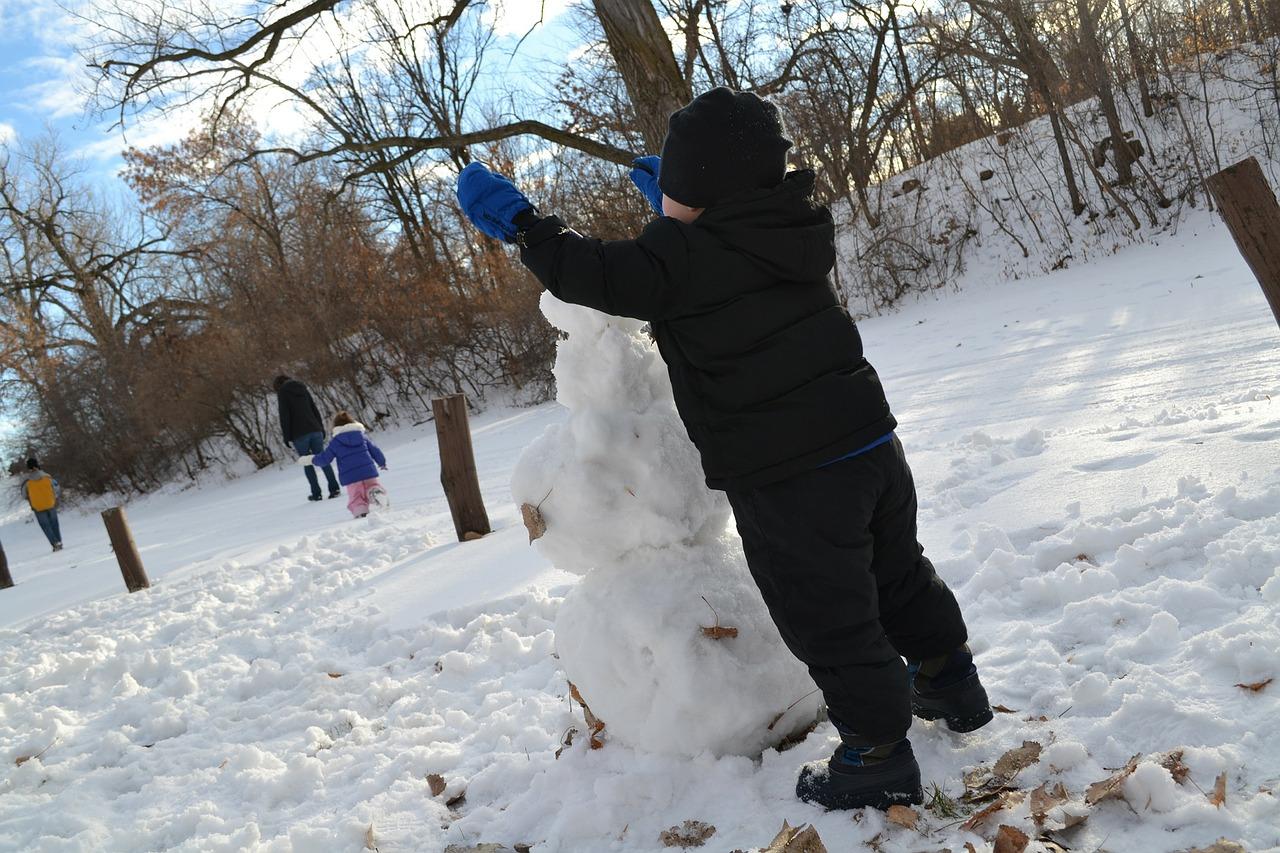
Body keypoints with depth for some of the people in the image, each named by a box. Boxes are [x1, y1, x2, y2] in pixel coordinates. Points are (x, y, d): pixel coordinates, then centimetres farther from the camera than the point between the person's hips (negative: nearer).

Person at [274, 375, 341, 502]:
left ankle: (316, 493, 0)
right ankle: (334, 488, -2)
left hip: (299, 434, -4)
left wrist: (287, 438, -5)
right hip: (315, 430, 4)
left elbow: (284, 417, -6)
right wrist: (321, 430, 15)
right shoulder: (303, 389, 17)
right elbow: (315, 410, 15)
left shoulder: (283, 393, 2)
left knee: (307, 464, 3)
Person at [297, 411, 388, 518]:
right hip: (368, 472, 2)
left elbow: (324, 459, 6)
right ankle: (375, 491, -23)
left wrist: (309, 459, 23)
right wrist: (382, 463, 33)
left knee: (355, 498, 8)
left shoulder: (335, 442, 5)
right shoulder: (362, 435, 12)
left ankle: (360, 511, -27)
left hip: (350, 477, -1)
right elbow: (374, 450, 16)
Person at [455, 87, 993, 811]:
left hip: (787, 481, -8)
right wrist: (677, 210, 32)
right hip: (873, 446, 8)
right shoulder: (800, 228, 5)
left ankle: (880, 757, 17)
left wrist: (519, 222, -3)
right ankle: (954, 688, 44)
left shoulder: (684, 256, -18)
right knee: (900, 575, 26)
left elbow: (598, 275, -15)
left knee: (831, 624, 6)